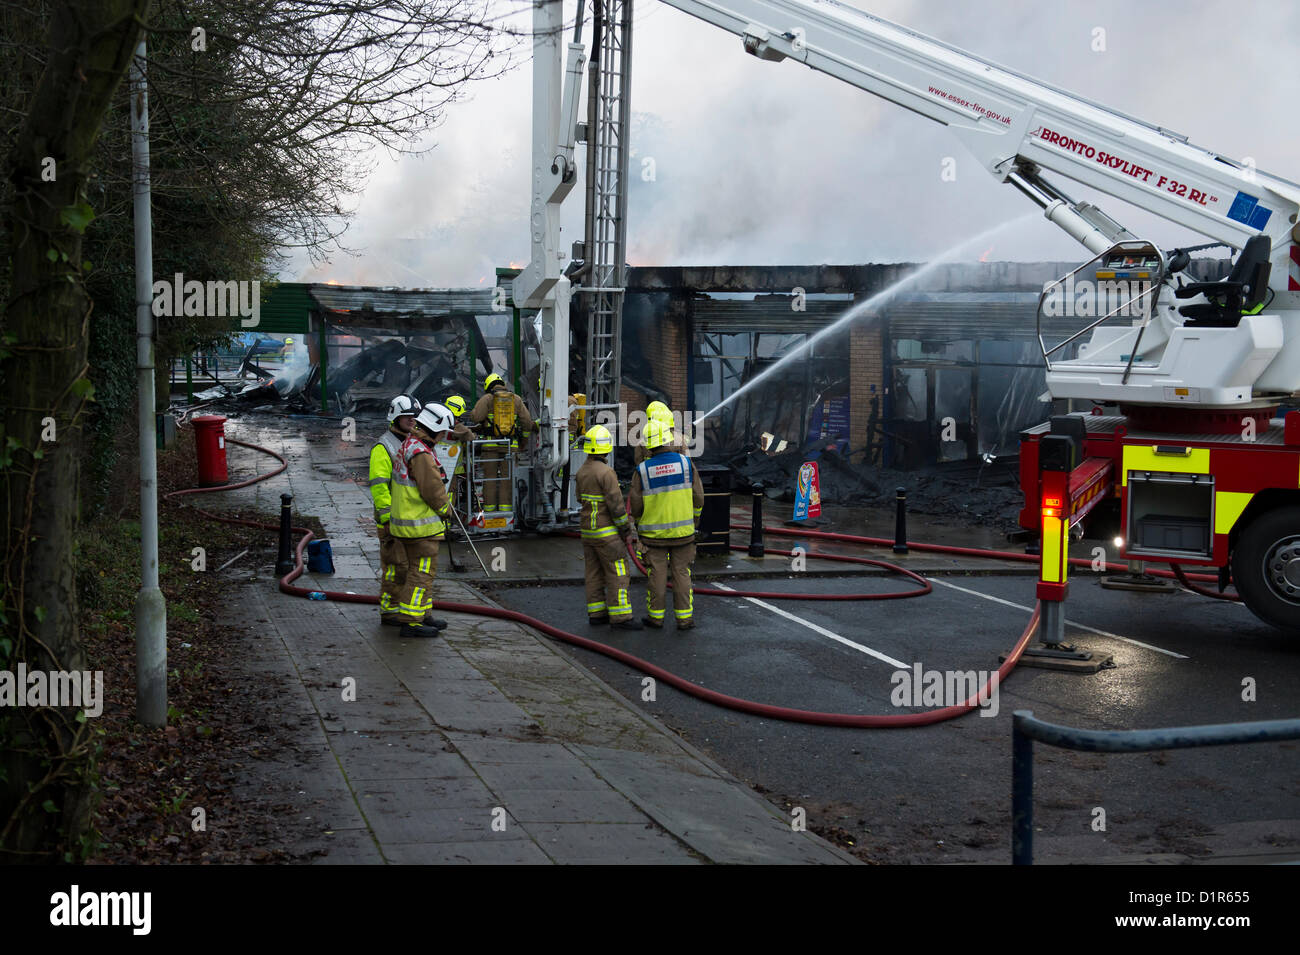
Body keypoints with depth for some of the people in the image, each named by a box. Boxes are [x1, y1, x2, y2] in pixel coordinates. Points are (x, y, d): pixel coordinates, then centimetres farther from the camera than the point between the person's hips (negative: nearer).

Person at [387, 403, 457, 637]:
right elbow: (434, 490, -21)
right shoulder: (422, 454, -22)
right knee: (422, 572, -5)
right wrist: (445, 508, -1)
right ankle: (410, 621, -4)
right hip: (421, 524, -10)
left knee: (419, 570, 18)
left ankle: (421, 615, 26)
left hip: (404, 520, 10)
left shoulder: (408, 445, 12)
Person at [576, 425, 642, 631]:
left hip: (588, 531, 8)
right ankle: (620, 617, -5)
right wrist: (624, 529, -10)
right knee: (617, 574, -4)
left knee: (594, 573, 12)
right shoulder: (606, 472, -20)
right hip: (606, 533, -8)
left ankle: (596, 614, 16)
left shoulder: (581, 472, 6)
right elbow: (616, 504, -20)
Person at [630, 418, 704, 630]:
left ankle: (656, 616, 16)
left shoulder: (642, 470, -9)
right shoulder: (685, 463, -8)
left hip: (654, 533, 0)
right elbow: (698, 498, -3)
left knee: (656, 575, 8)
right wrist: (694, 522, 12)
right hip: (682, 531, 1)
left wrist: (640, 525, 15)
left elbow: (636, 506, -5)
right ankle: (684, 618, 7)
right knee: (681, 574, 6)